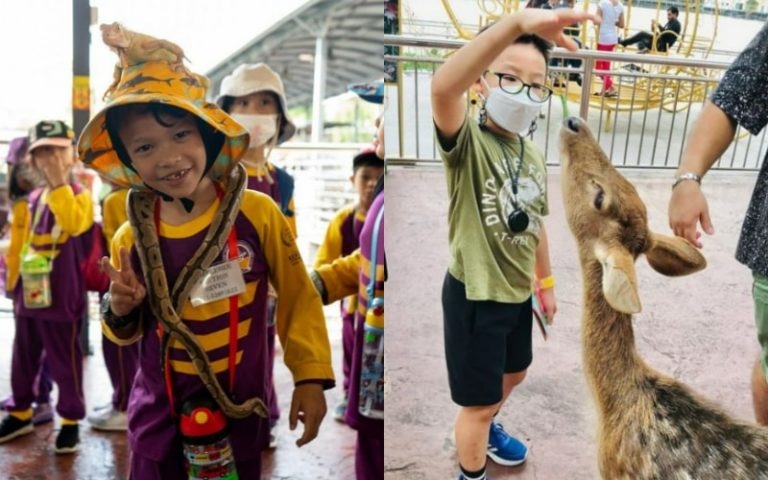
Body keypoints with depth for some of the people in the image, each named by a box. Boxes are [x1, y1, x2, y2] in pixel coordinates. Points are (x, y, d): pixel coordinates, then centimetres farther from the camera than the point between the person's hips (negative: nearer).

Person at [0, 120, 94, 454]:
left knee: (64, 362, 3)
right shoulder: (34, 198, 11)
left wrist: (59, 183, -33)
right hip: (29, 295, 7)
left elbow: (74, 225, -32)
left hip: (60, 298, -7)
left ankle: (70, 420, 18)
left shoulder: (79, 194, -9)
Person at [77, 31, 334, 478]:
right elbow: (128, 332, 7)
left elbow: (297, 296, -6)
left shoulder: (258, 212, -17)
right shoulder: (131, 239, -8)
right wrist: (121, 312, -15)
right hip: (160, 411, 2)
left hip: (241, 407, -1)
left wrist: (311, 377, -8)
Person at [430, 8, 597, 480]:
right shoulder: (468, 141, -22)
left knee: (513, 373, 30)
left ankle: (488, 428, 61)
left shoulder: (535, 156, 0)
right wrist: (518, 23, -57)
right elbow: (443, 87, -46)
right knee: (478, 400, 9)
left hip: (517, 293, 8)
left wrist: (546, 283, 20)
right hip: (474, 296, -7)